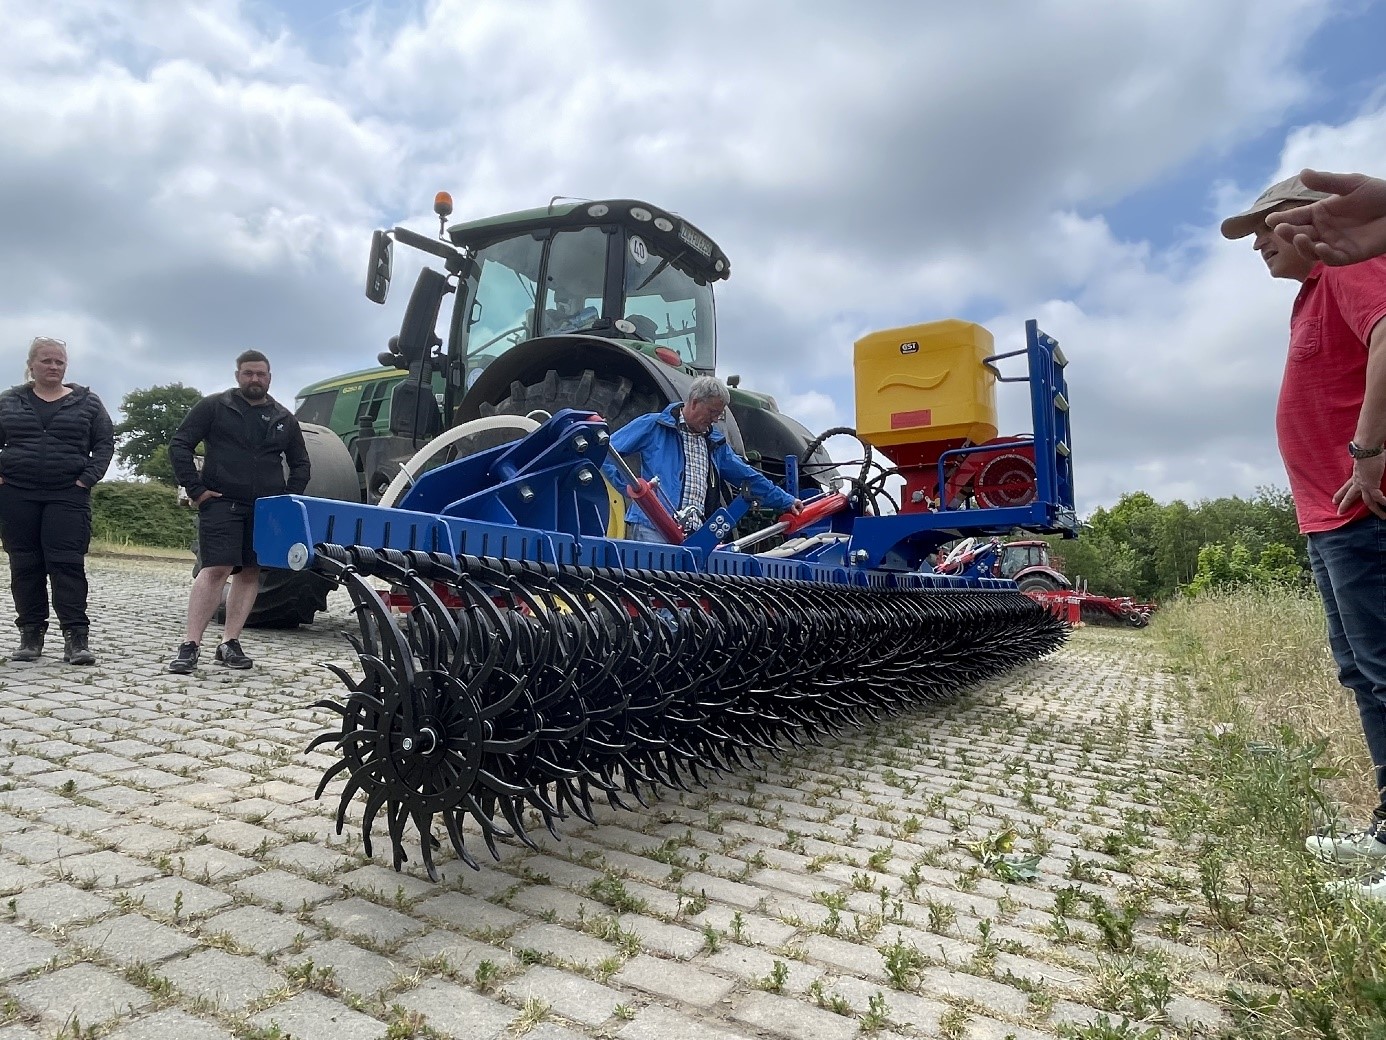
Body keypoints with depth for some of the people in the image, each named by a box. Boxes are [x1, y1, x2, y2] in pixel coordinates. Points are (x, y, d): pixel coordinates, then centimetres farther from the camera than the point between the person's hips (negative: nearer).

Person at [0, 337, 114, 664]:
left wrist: (88, 478, -7)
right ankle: (30, 635, 13)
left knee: (67, 563, -9)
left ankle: (75, 638, -10)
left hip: (68, 497, -2)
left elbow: (105, 443, 5)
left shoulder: (87, 403, 8)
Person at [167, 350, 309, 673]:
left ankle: (230, 643, 12)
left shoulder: (284, 419, 14)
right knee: (216, 570, -13)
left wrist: (289, 498, 8)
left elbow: (300, 464, 21)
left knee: (250, 573, 4)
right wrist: (196, 489, -6)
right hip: (222, 504, -4)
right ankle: (190, 645, -9)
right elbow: (179, 445, 2)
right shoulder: (214, 407, 4)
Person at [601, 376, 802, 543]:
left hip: (695, 535, 5)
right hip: (651, 530, -5)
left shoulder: (715, 442, 24)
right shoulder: (653, 426, 5)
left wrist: (786, 501, 30)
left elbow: (748, 477, 30)